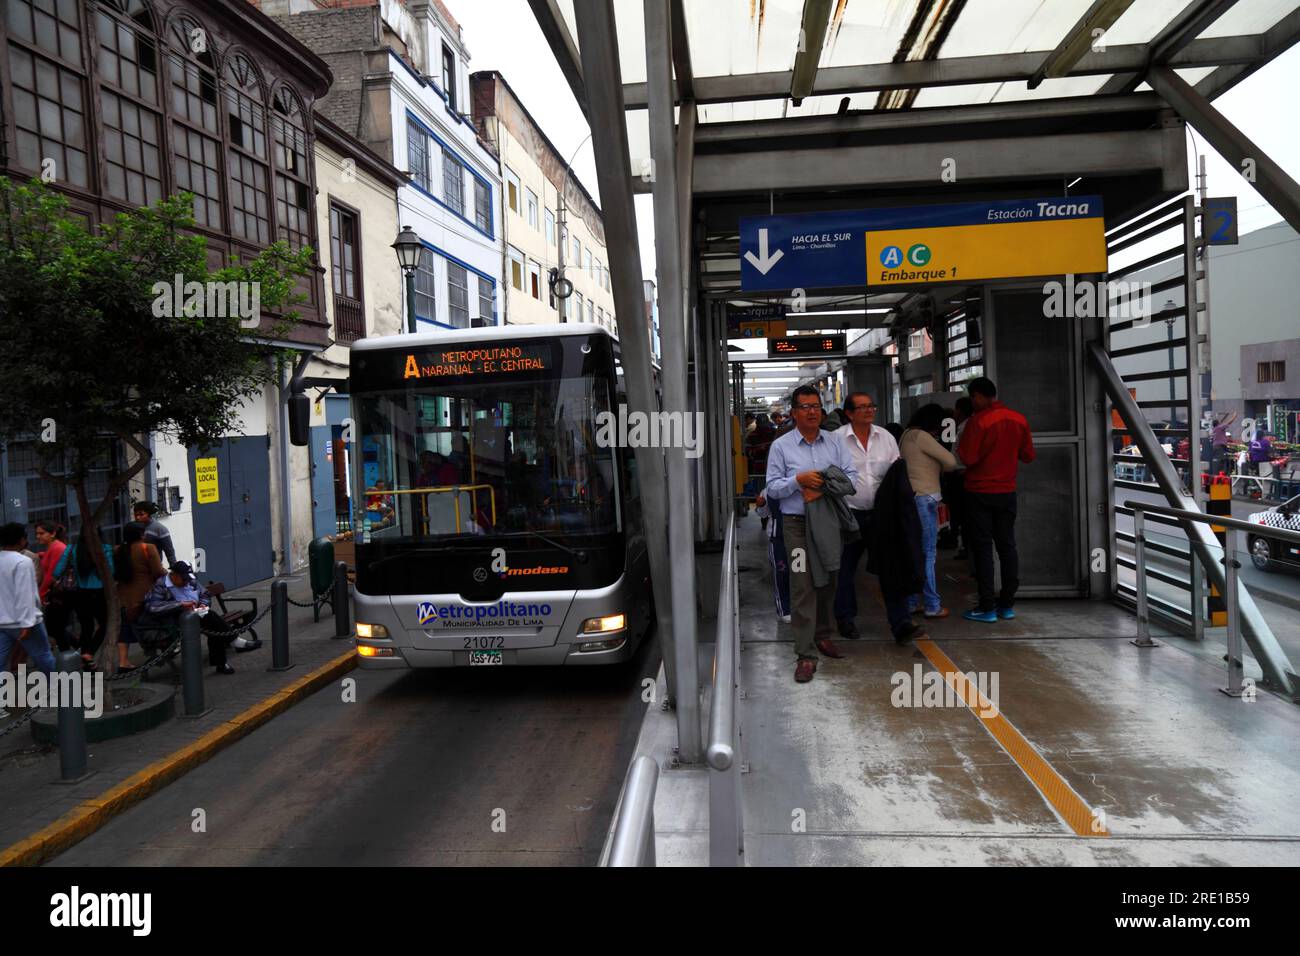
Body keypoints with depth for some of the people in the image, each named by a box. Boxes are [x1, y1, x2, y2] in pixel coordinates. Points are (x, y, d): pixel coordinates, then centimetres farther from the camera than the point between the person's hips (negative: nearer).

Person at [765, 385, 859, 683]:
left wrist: (822, 489, -16)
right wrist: (798, 481, -19)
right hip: (797, 524, -3)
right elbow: (772, 488, -3)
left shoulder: (835, 443, 7)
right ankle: (806, 654, -2)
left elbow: (851, 476, -1)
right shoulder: (780, 446, -1)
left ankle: (823, 636, 33)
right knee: (802, 587, -5)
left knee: (827, 582, 14)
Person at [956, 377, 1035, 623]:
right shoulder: (1019, 420, 2)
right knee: (1007, 545, 11)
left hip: (980, 492, -5)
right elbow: (1028, 456, 9)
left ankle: (986, 607, 2)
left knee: (983, 548, 0)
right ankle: (1007, 604, 16)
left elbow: (967, 457, -18)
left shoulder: (978, 421, -16)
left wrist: (960, 444, 1)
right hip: (1007, 491, 5)